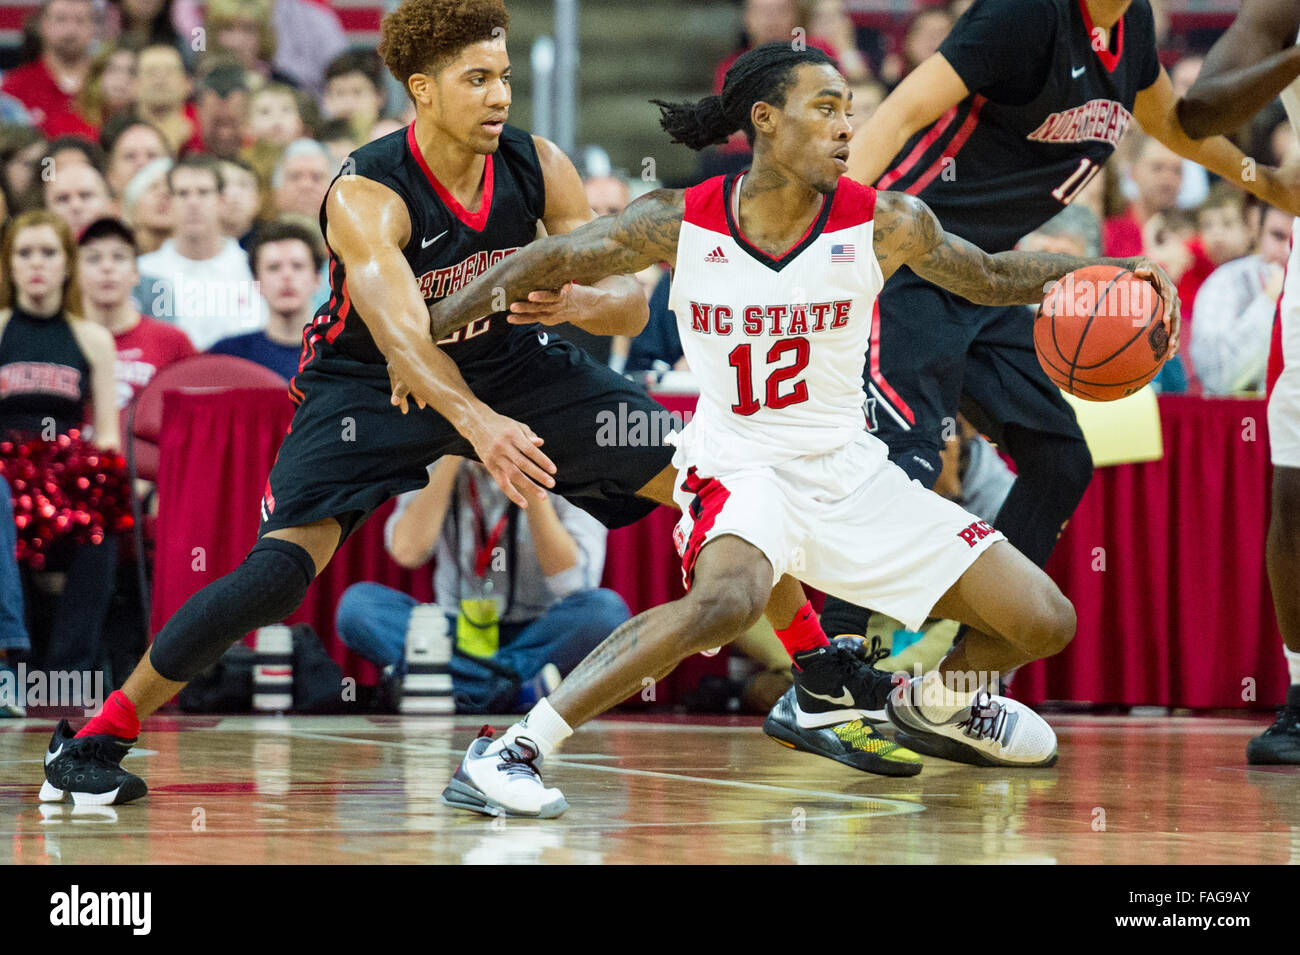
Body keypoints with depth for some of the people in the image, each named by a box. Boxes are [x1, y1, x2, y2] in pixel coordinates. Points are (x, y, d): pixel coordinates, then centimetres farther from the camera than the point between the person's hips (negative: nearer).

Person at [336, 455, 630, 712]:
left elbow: (572, 582, -17)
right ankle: (519, 690, -35)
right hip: (455, 635, 2)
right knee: (357, 603, -23)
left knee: (606, 608, -31)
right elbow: (408, 551, -16)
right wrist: (451, 458, -16)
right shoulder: (436, 471, 2)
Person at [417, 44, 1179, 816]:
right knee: (728, 600, -40)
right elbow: (551, 262, 1)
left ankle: (938, 703, 35)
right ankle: (511, 752, -33)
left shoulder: (883, 224, -7)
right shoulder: (680, 223, -10)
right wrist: (418, 334, 1)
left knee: (1044, 623, -1)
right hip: (740, 466, -4)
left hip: (851, 471, 4)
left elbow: (991, 277, 9)